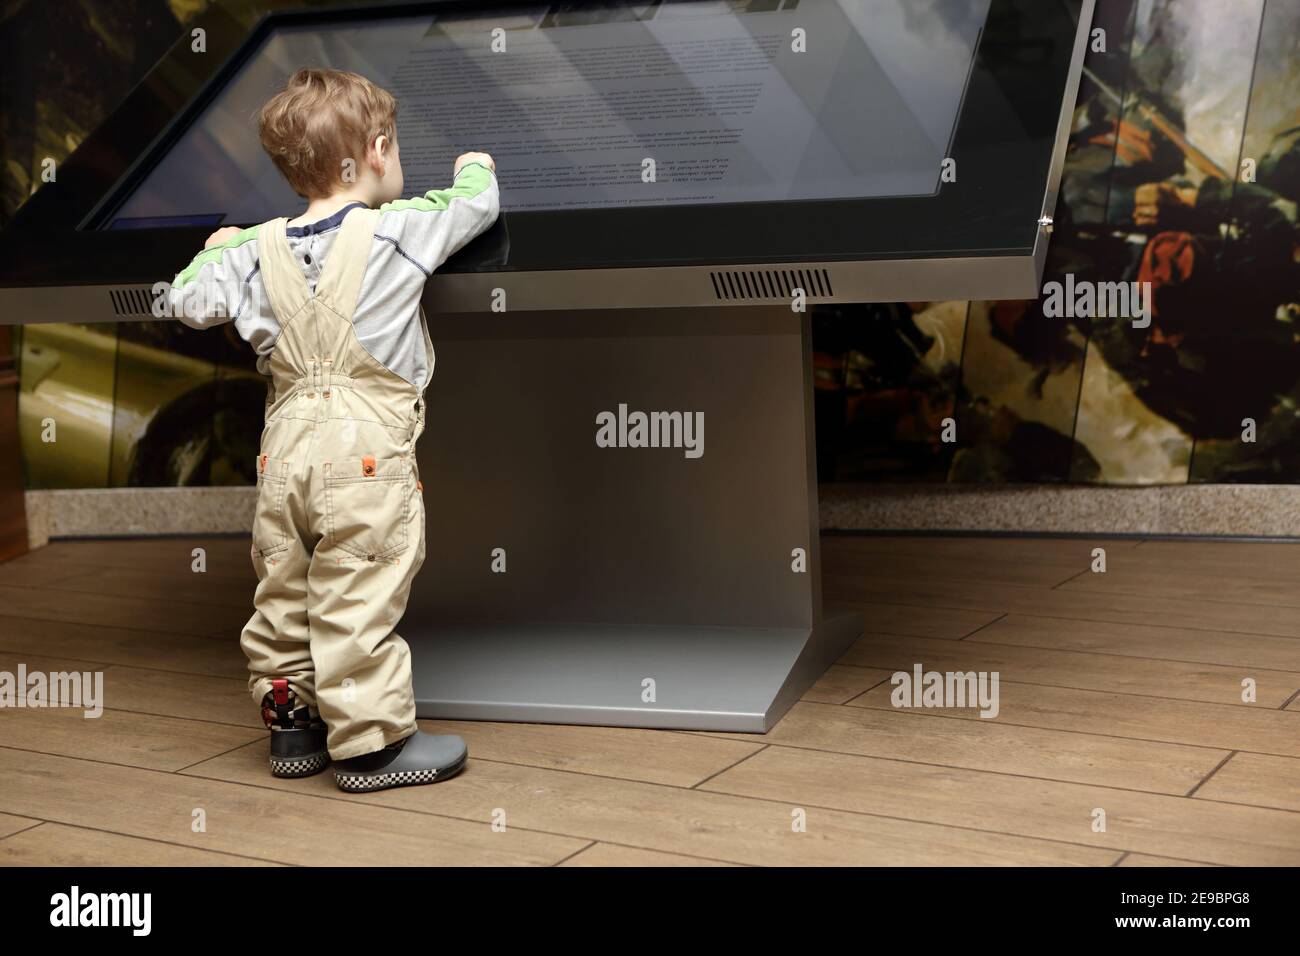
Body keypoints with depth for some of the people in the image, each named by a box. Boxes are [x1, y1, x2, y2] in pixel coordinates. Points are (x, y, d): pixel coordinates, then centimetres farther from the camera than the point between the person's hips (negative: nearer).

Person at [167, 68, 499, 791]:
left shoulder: (255, 250, 5)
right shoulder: (399, 229, -7)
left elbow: (188, 303, 13)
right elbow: (479, 205, 5)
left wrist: (216, 249, 34)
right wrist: (474, 165, 29)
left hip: (287, 444, 5)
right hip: (368, 447, -5)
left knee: (284, 590, 16)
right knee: (358, 599, -1)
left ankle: (291, 723, 27)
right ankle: (369, 742, 6)